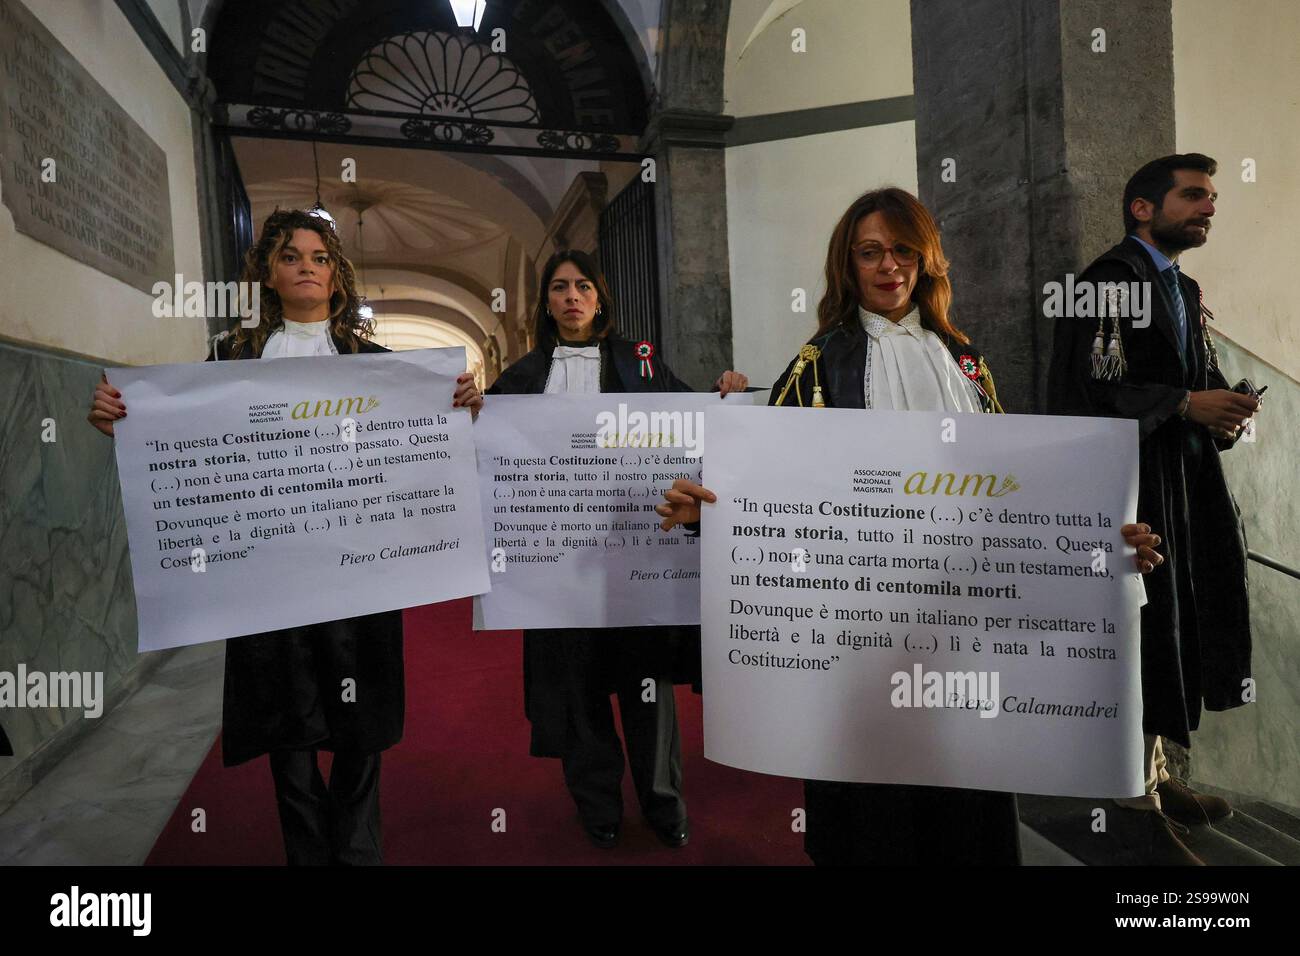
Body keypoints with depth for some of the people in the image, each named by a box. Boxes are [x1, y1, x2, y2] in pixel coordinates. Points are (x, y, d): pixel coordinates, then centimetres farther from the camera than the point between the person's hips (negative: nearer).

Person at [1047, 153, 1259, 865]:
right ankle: (1135, 802, 12)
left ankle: (1153, 772, 29)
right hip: (1131, 489, -9)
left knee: (1178, 630, 13)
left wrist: (1222, 409, 0)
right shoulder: (1107, 281, -9)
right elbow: (1094, 390, -18)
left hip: (1187, 485, 9)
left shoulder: (1186, 291, 19)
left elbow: (1199, 377, 21)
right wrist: (1188, 404, -17)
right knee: (1142, 637, -3)